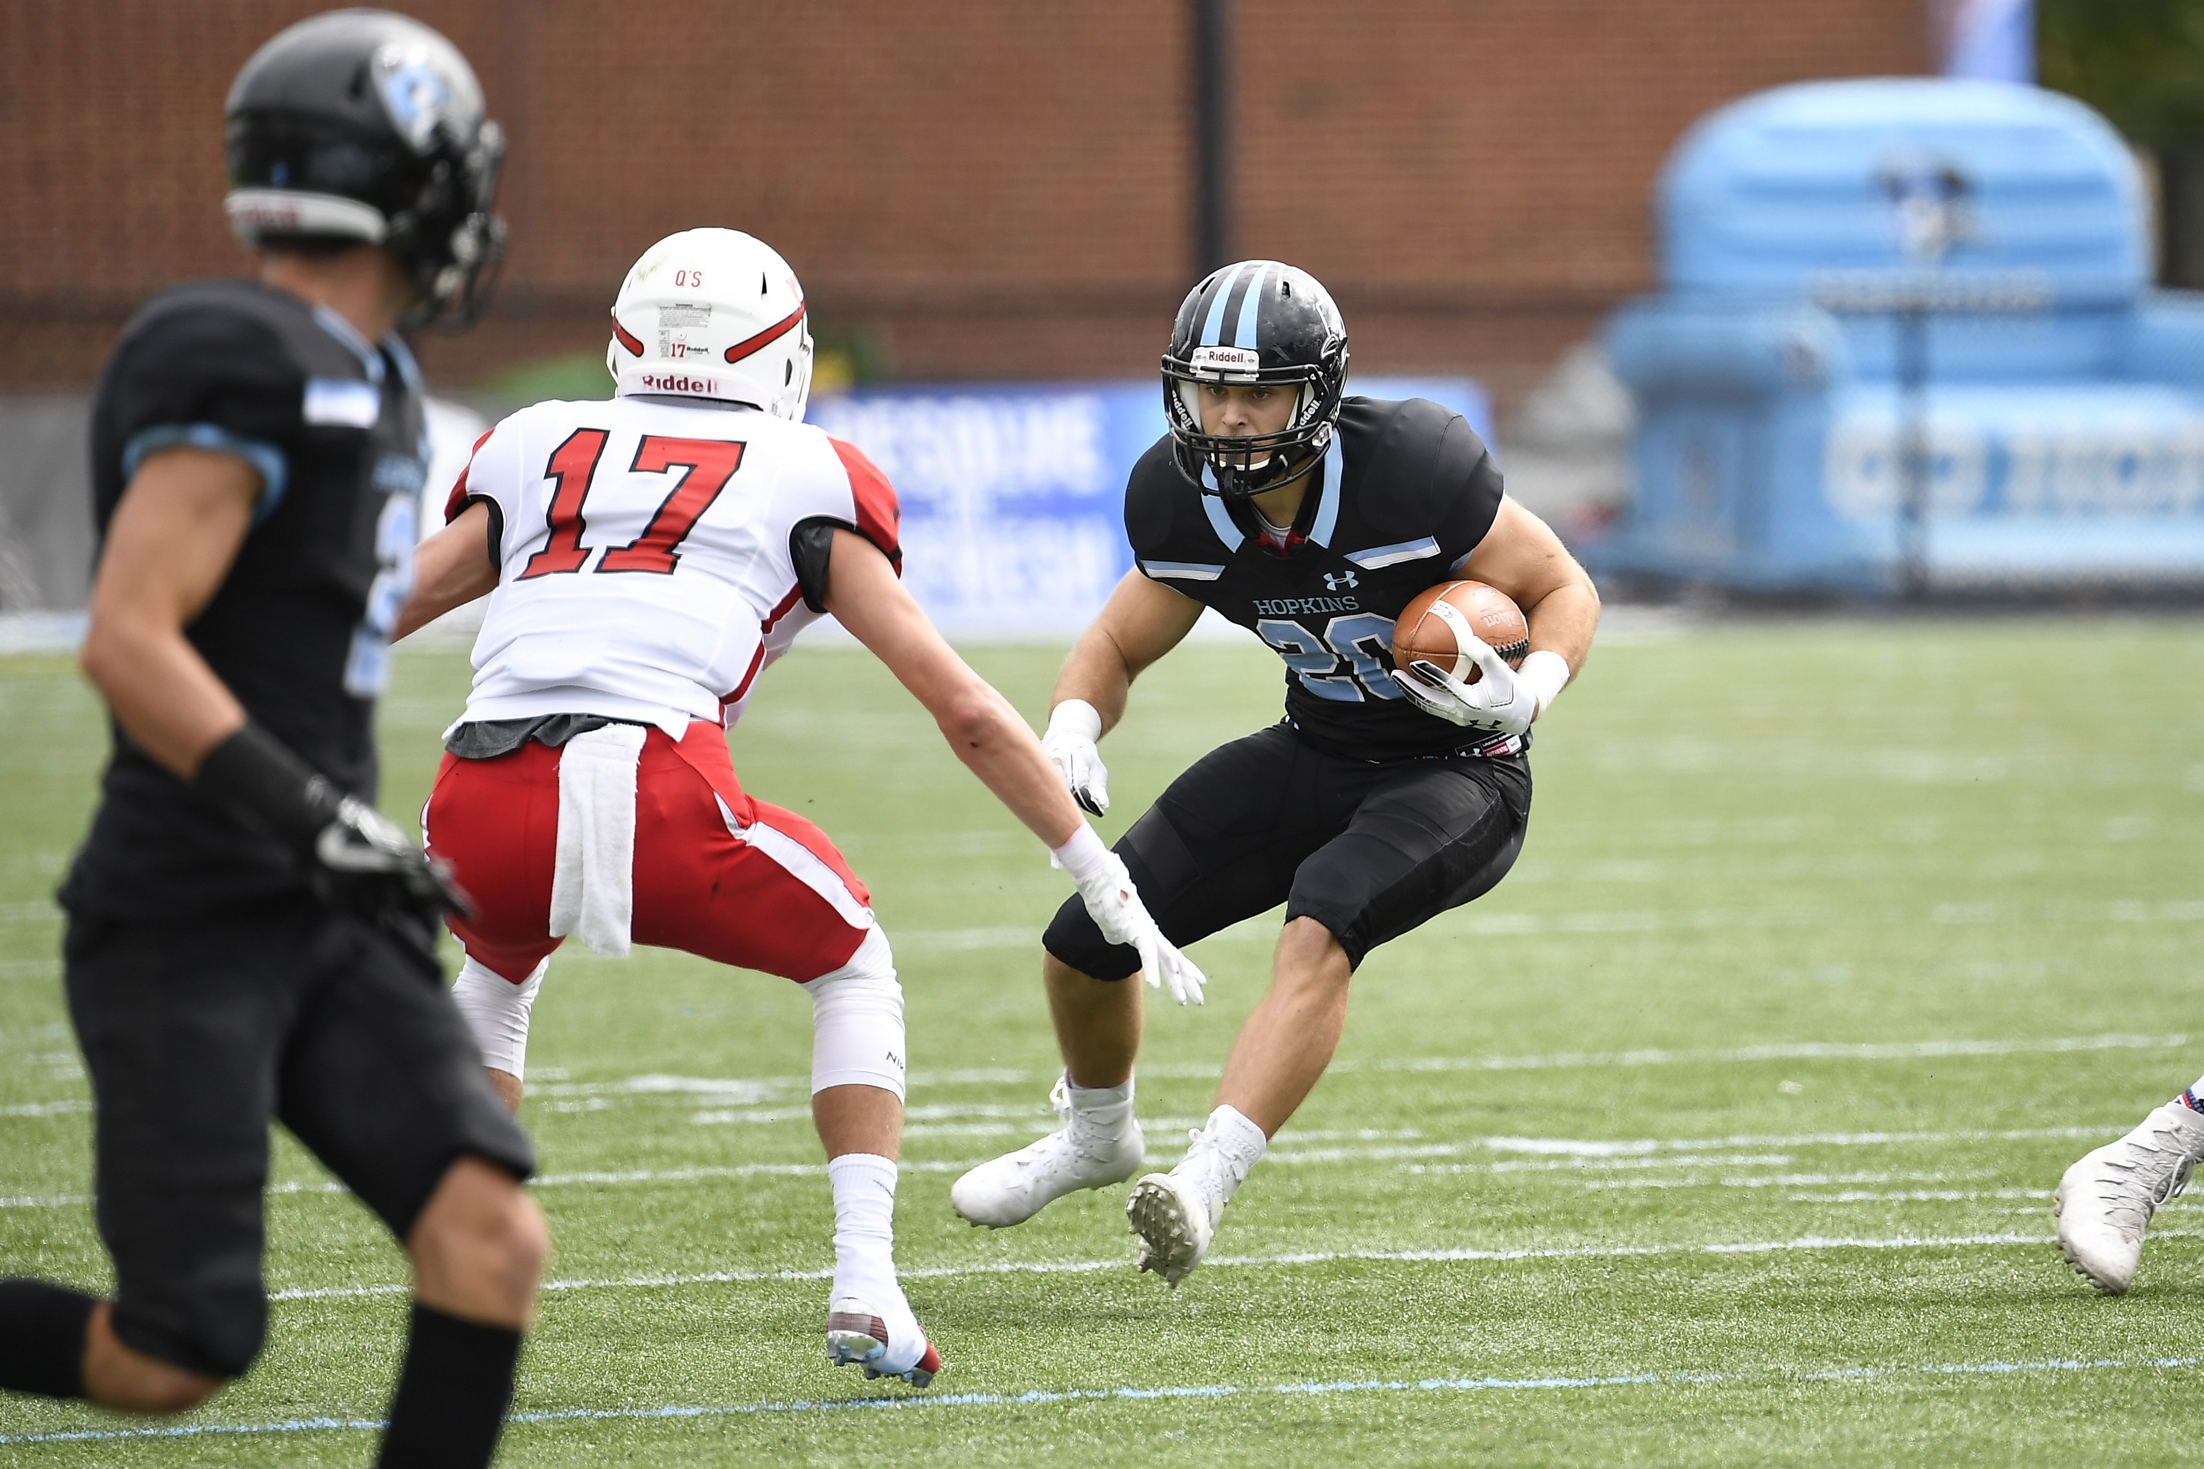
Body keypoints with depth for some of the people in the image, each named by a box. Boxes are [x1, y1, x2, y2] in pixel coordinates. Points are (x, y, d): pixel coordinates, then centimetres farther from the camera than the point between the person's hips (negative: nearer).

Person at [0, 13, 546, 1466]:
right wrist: (321, 823, -25)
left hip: (328, 928, 9)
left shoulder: (365, 386, 15)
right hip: (186, 926, -9)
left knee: (490, 1242, -11)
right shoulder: (243, 365, -15)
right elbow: (129, 643, -22)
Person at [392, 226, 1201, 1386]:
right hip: (651, 788, -3)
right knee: (853, 964, 25)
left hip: (481, 810, 3)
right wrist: (1104, 880, 26)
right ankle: (864, 1284, 9)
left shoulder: (537, 449, 28)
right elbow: (963, 709, 19)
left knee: (495, 969, 37)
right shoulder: (807, 477, 21)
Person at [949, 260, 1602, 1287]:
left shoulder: (1408, 472, -27)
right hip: (1318, 755, 6)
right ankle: (1096, 1134, 33)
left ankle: (1205, 1183, -35)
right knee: (1086, 942, 1)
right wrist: (1072, 726, -18)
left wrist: (1523, 695, -34)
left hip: (1455, 772, -6)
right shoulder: (1183, 502, -11)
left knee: (1319, 929, -34)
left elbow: (1566, 592, -14)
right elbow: (1118, 646, 4)